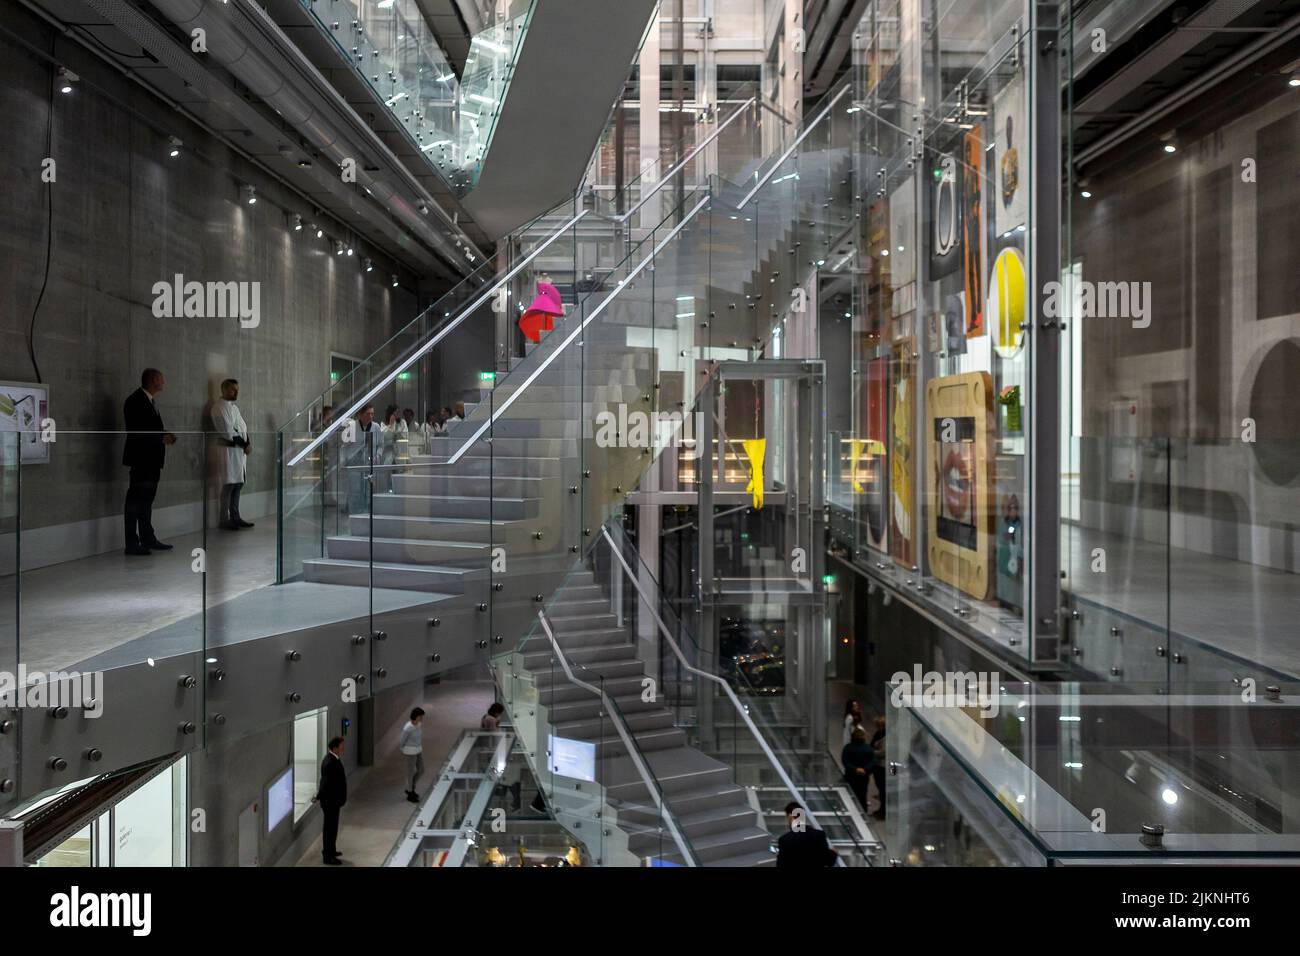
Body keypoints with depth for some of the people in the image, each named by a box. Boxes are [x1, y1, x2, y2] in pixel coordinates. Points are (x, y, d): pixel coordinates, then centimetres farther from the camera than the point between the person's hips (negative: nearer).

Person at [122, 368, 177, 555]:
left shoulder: (151, 400, 15)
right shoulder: (135, 401, -13)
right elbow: (135, 431, -19)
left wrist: (165, 434, 2)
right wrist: (161, 437, -17)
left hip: (152, 458, 9)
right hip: (141, 457, -9)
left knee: (147, 498, 16)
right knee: (135, 499, -6)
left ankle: (147, 538, 24)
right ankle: (132, 543, -3)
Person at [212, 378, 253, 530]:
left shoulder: (234, 406, 18)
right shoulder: (220, 408, -10)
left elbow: (242, 427, 15)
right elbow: (228, 432, -17)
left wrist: (247, 444, -1)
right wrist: (245, 444, -13)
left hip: (239, 451, 9)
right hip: (229, 451, -9)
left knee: (238, 484, 11)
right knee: (229, 486, -5)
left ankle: (235, 517, 17)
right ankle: (224, 520, 1)